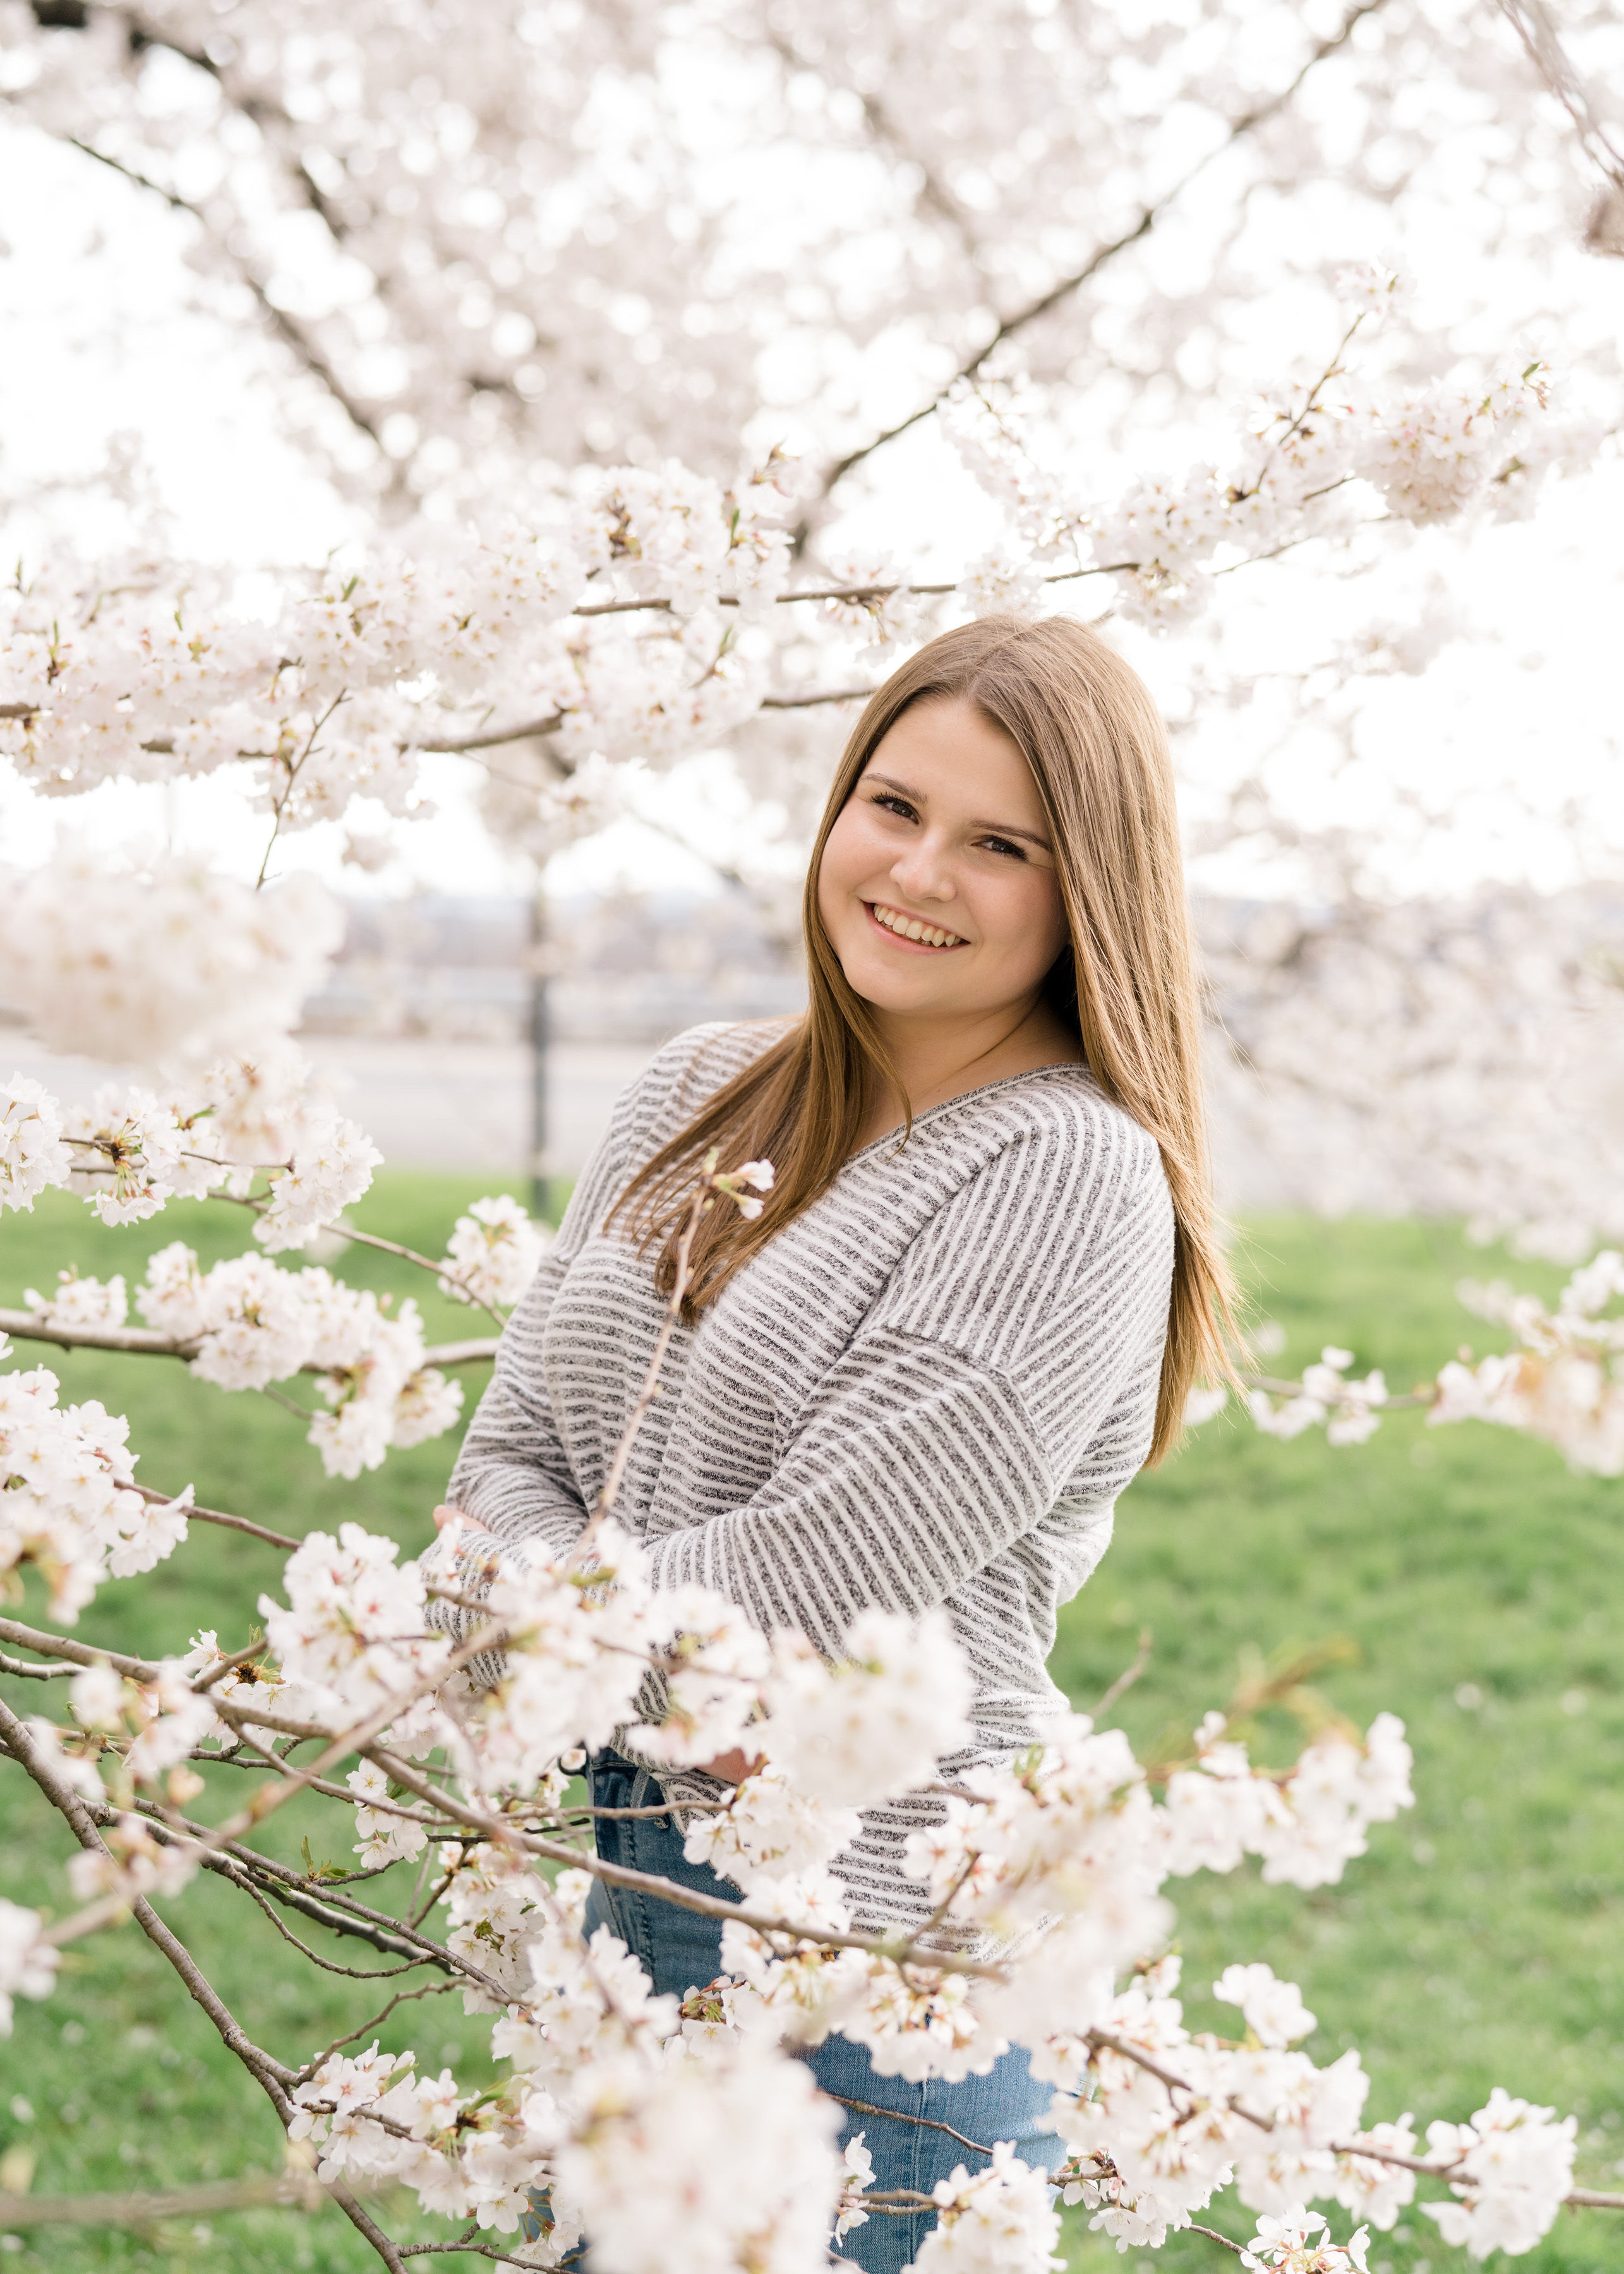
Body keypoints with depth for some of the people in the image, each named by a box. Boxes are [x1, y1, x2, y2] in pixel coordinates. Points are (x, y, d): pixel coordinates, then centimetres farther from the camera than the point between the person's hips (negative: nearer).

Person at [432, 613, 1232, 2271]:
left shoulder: (1073, 1176, -14)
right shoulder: (697, 1094, 8)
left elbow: (803, 1580, -19)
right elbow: (510, 1460, 6)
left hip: (865, 1935, -7)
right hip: (619, 1907, 7)